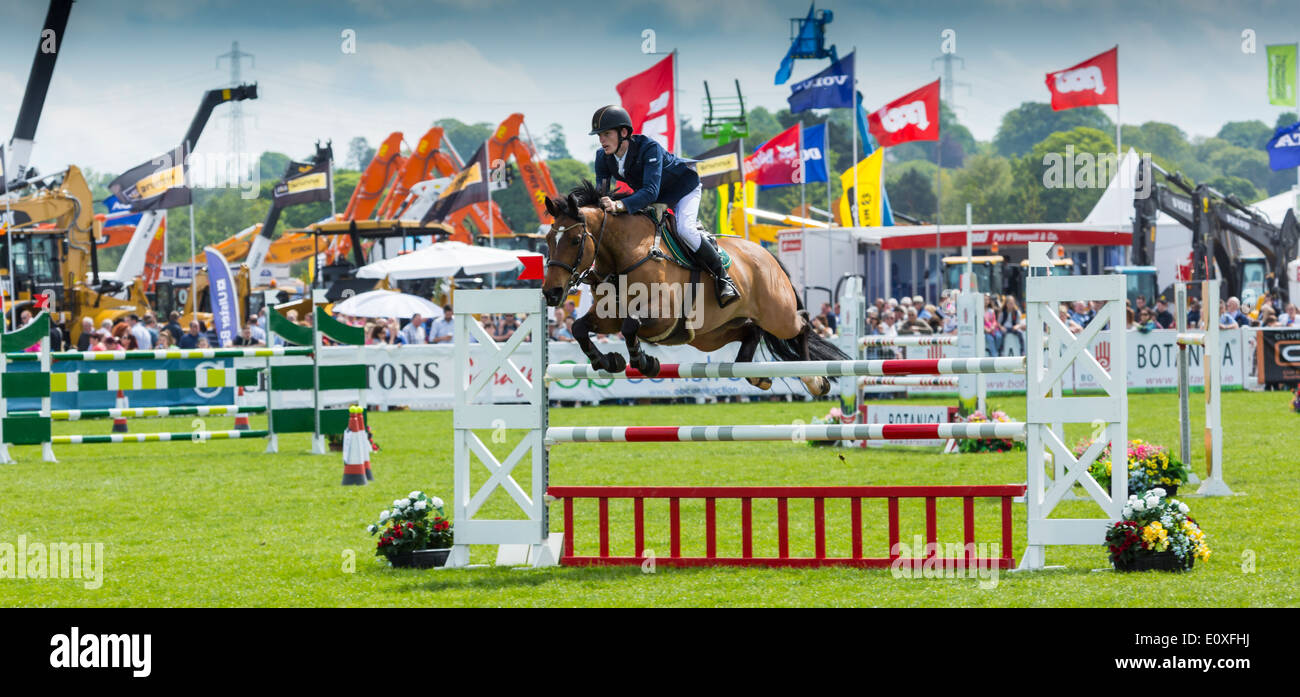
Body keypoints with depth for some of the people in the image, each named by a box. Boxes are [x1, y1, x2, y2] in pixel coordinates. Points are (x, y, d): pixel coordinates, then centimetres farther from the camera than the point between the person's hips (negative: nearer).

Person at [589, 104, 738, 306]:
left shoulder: (649, 148, -38)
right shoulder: (603, 157, -19)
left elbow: (651, 191, -48)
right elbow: (601, 193, -17)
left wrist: (620, 205, -64)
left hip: (683, 186, -7)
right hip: (646, 195, 7)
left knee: (684, 230, -30)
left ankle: (723, 278, -13)